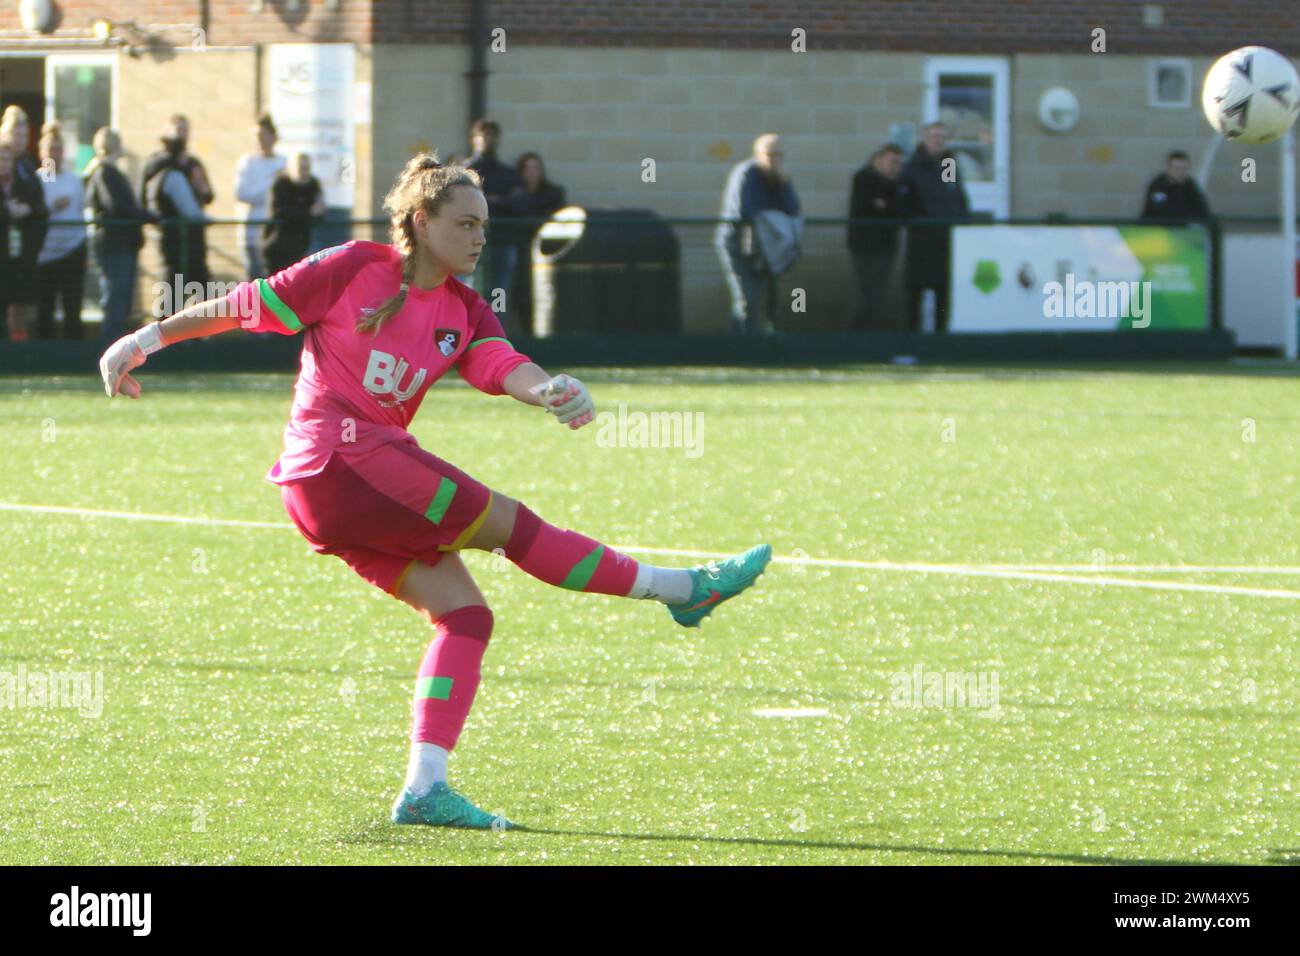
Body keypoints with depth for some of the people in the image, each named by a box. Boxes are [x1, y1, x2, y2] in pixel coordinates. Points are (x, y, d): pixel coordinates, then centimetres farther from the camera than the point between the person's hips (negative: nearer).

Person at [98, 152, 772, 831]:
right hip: (337, 461, -8)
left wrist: (549, 389, -31)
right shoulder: (354, 270, -6)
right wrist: (148, 339, 2)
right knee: (506, 522, -8)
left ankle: (424, 788, -7)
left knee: (463, 613, -3)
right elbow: (249, 304, 0)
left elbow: (502, 365, -8)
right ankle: (679, 589, 2)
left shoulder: (462, 311, 11)